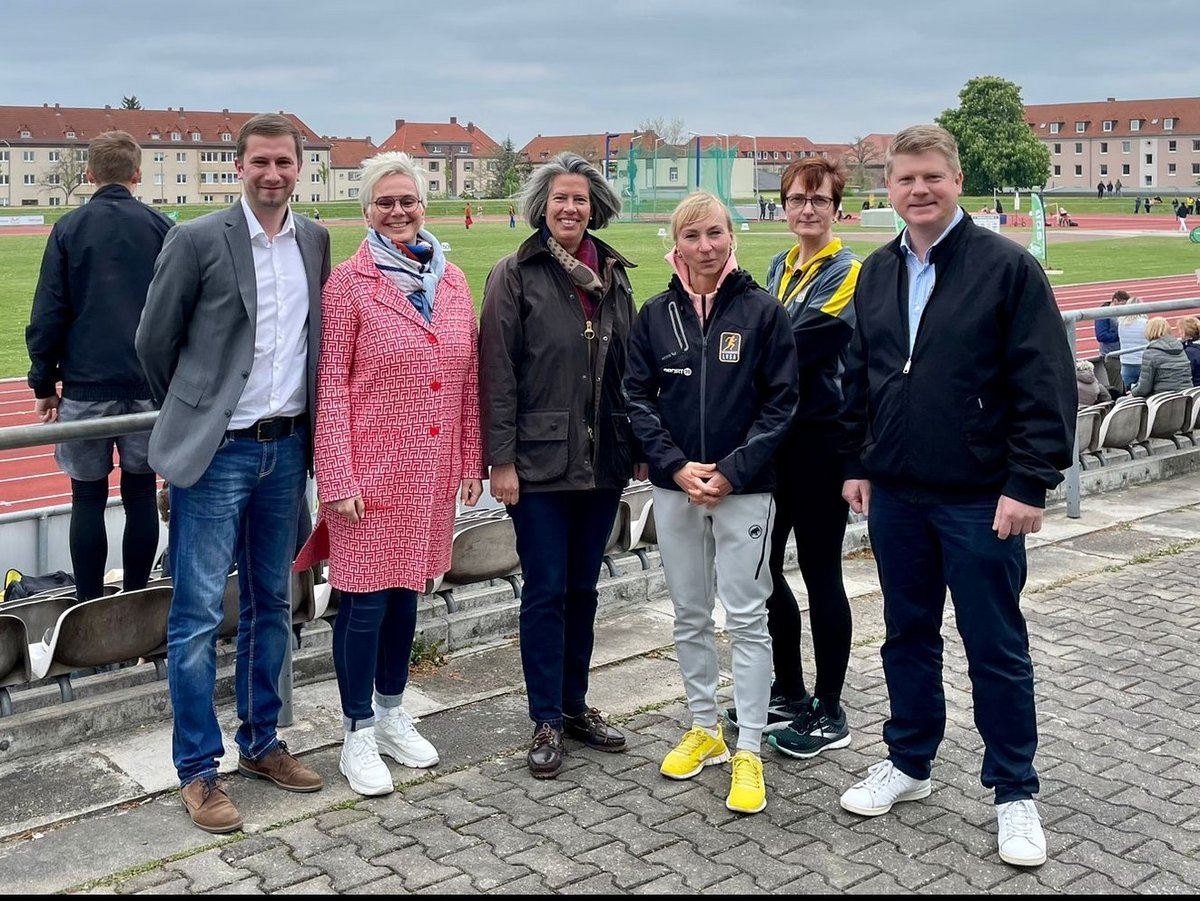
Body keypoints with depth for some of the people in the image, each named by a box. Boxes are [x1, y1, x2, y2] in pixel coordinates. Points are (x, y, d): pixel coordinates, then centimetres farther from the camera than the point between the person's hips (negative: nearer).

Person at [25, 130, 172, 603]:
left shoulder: (69, 228, 0)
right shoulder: (161, 227, 2)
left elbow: (48, 314, -2)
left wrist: (44, 384, 6)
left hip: (85, 386, -1)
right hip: (150, 385, 1)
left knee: (88, 499, 6)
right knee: (140, 494, 9)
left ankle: (89, 606, 9)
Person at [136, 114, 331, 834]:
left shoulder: (316, 241, 6)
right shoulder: (198, 240, -9)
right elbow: (155, 340, 0)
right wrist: (191, 416, 10)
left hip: (287, 449, 5)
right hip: (218, 451, -5)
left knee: (271, 604, 15)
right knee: (199, 613, -1)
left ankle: (261, 742, 29)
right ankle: (198, 770, 11)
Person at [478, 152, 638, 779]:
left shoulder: (613, 275, 9)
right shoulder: (515, 275, -5)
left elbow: (628, 367, 12)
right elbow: (497, 374, -8)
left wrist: (636, 445, 10)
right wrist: (500, 459, -12)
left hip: (602, 461, 5)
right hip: (540, 462, -4)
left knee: (582, 587, 14)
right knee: (546, 591, 2)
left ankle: (575, 704, 27)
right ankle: (546, 721, 14)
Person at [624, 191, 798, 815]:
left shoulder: (762, 312, -4)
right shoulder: (655, 315, 3)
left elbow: (780, 402, -5)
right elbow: (637, 397, 3)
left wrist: (733, 472, -13)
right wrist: (675, 465, -10)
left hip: (743, 489, -3)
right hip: (673, 487, 3)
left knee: (746, 618, 0)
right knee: (689, 616, 13)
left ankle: (748, 753, 8)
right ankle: (703, 729, 28)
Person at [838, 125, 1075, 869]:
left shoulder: (1008, 267, -9)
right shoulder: (878, 274, 9)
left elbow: (1047, 385, -12)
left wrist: (1029, 482, -16)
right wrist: (856, 463, 13)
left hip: (981, 499, -5)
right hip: (895, 495, 5)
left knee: (997, 648, 5)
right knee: (909, 635, 16)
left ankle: (1015, 792, 20)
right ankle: (908, 764, 32)